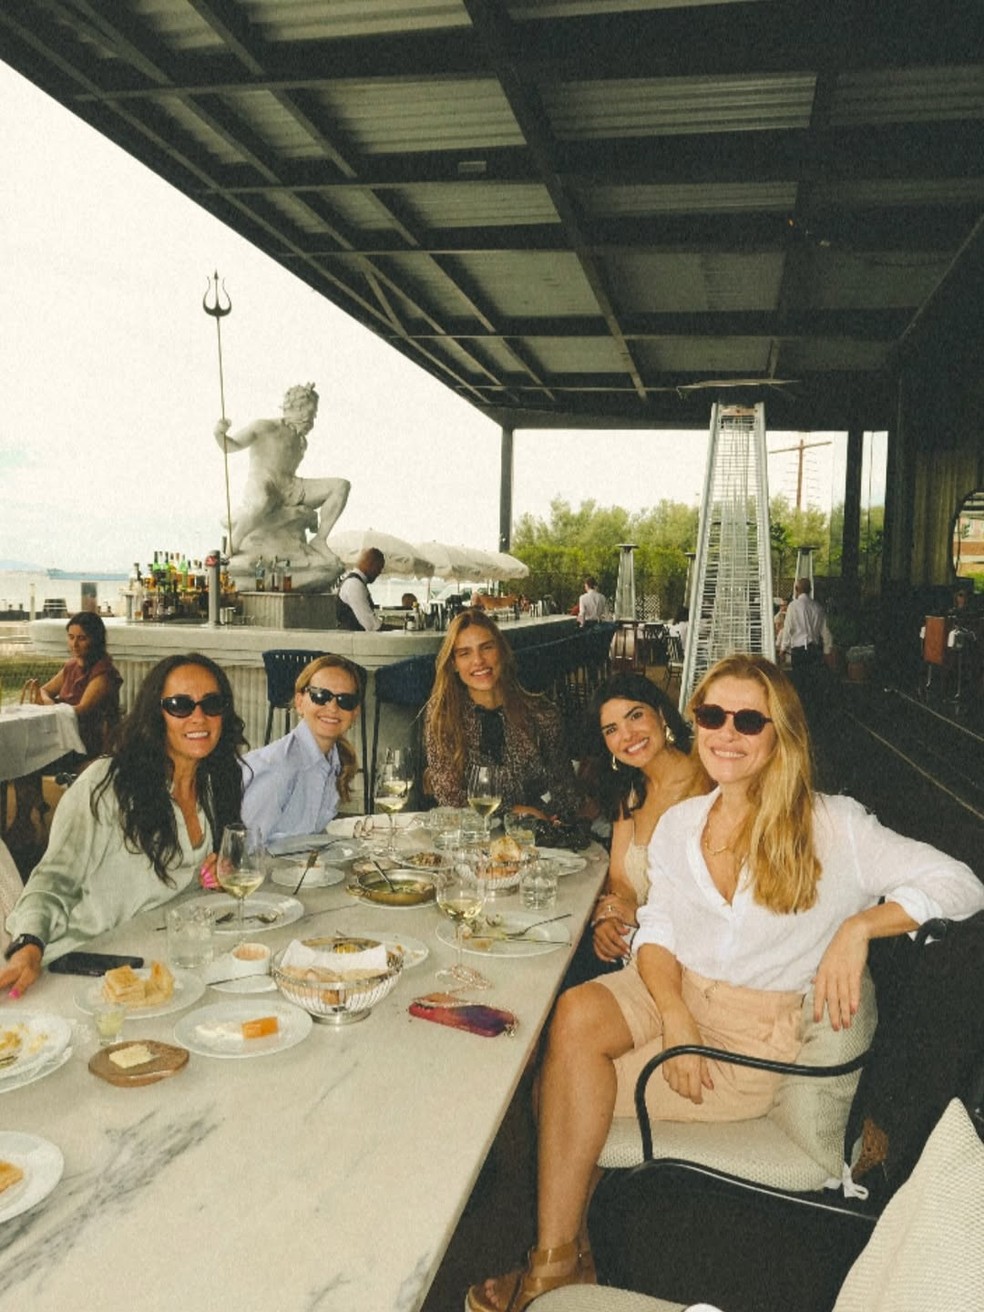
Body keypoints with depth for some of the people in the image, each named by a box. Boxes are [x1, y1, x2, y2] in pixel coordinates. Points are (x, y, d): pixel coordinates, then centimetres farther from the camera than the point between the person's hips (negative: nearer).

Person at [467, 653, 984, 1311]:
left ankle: (562, 1255, 7)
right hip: (673, 993, 4)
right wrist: (676, 1018, -15)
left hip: (761, 1030, -4)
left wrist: (858, 925, -25)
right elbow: (656, 935, 4)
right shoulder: (678, 823, 4)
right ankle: (559, 1258, -9)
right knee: (575, 1015, -26)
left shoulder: (833, 826, -10)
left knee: (570, 1085, -18)